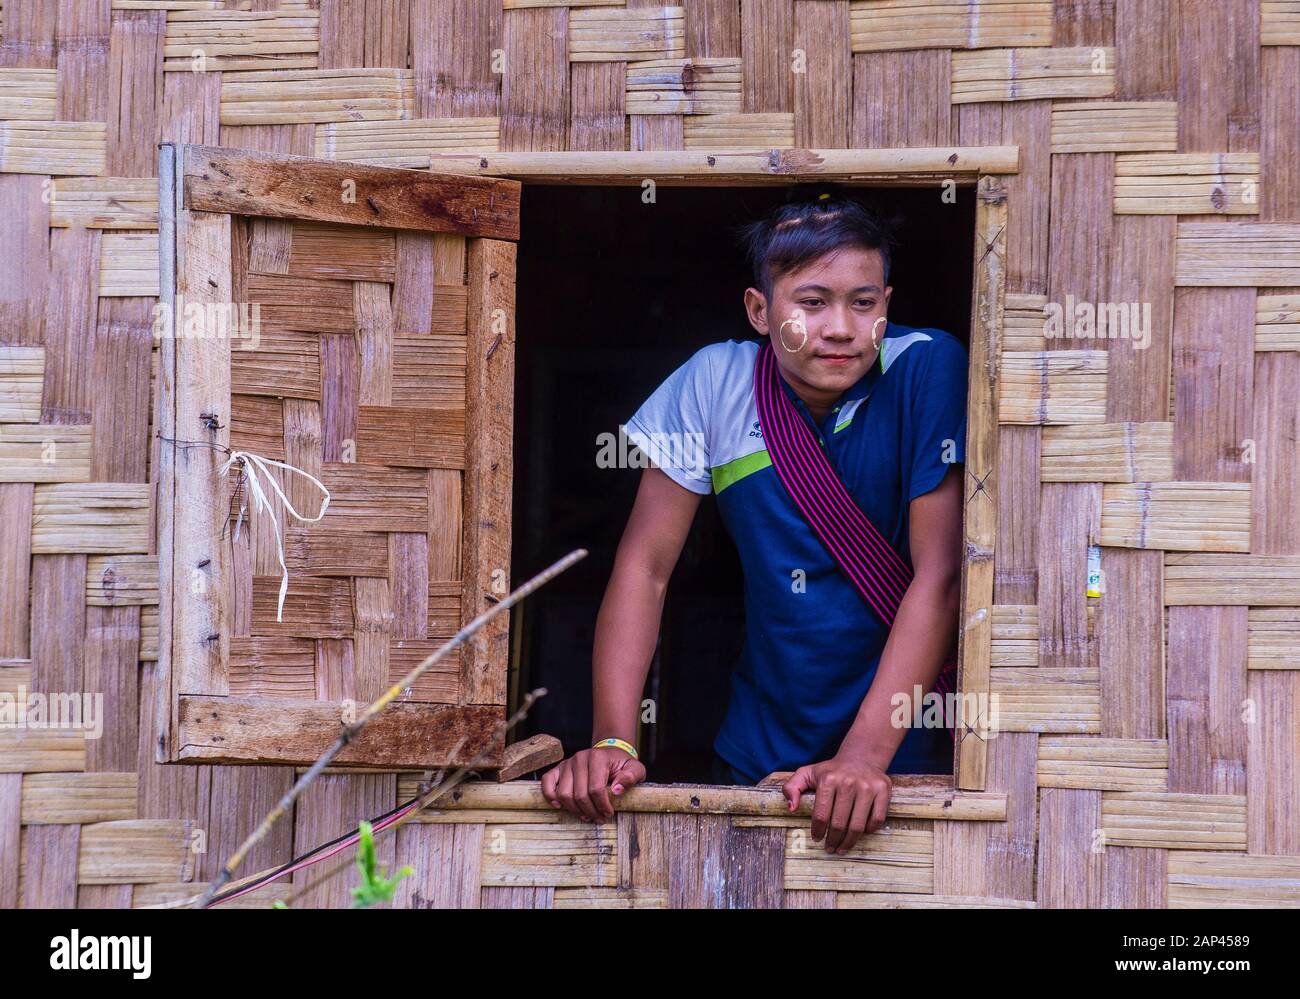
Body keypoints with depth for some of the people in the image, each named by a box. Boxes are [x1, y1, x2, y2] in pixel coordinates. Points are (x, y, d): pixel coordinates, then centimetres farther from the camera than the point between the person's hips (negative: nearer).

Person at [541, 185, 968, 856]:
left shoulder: (927, 368, -14)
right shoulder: (714, 383, -8)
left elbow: (939, 574, -17)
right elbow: (645, 565, -6)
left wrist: (865, 756, -25)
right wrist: (610, 741, -17)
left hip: (903, 746, -2)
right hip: (758, 749, 2)